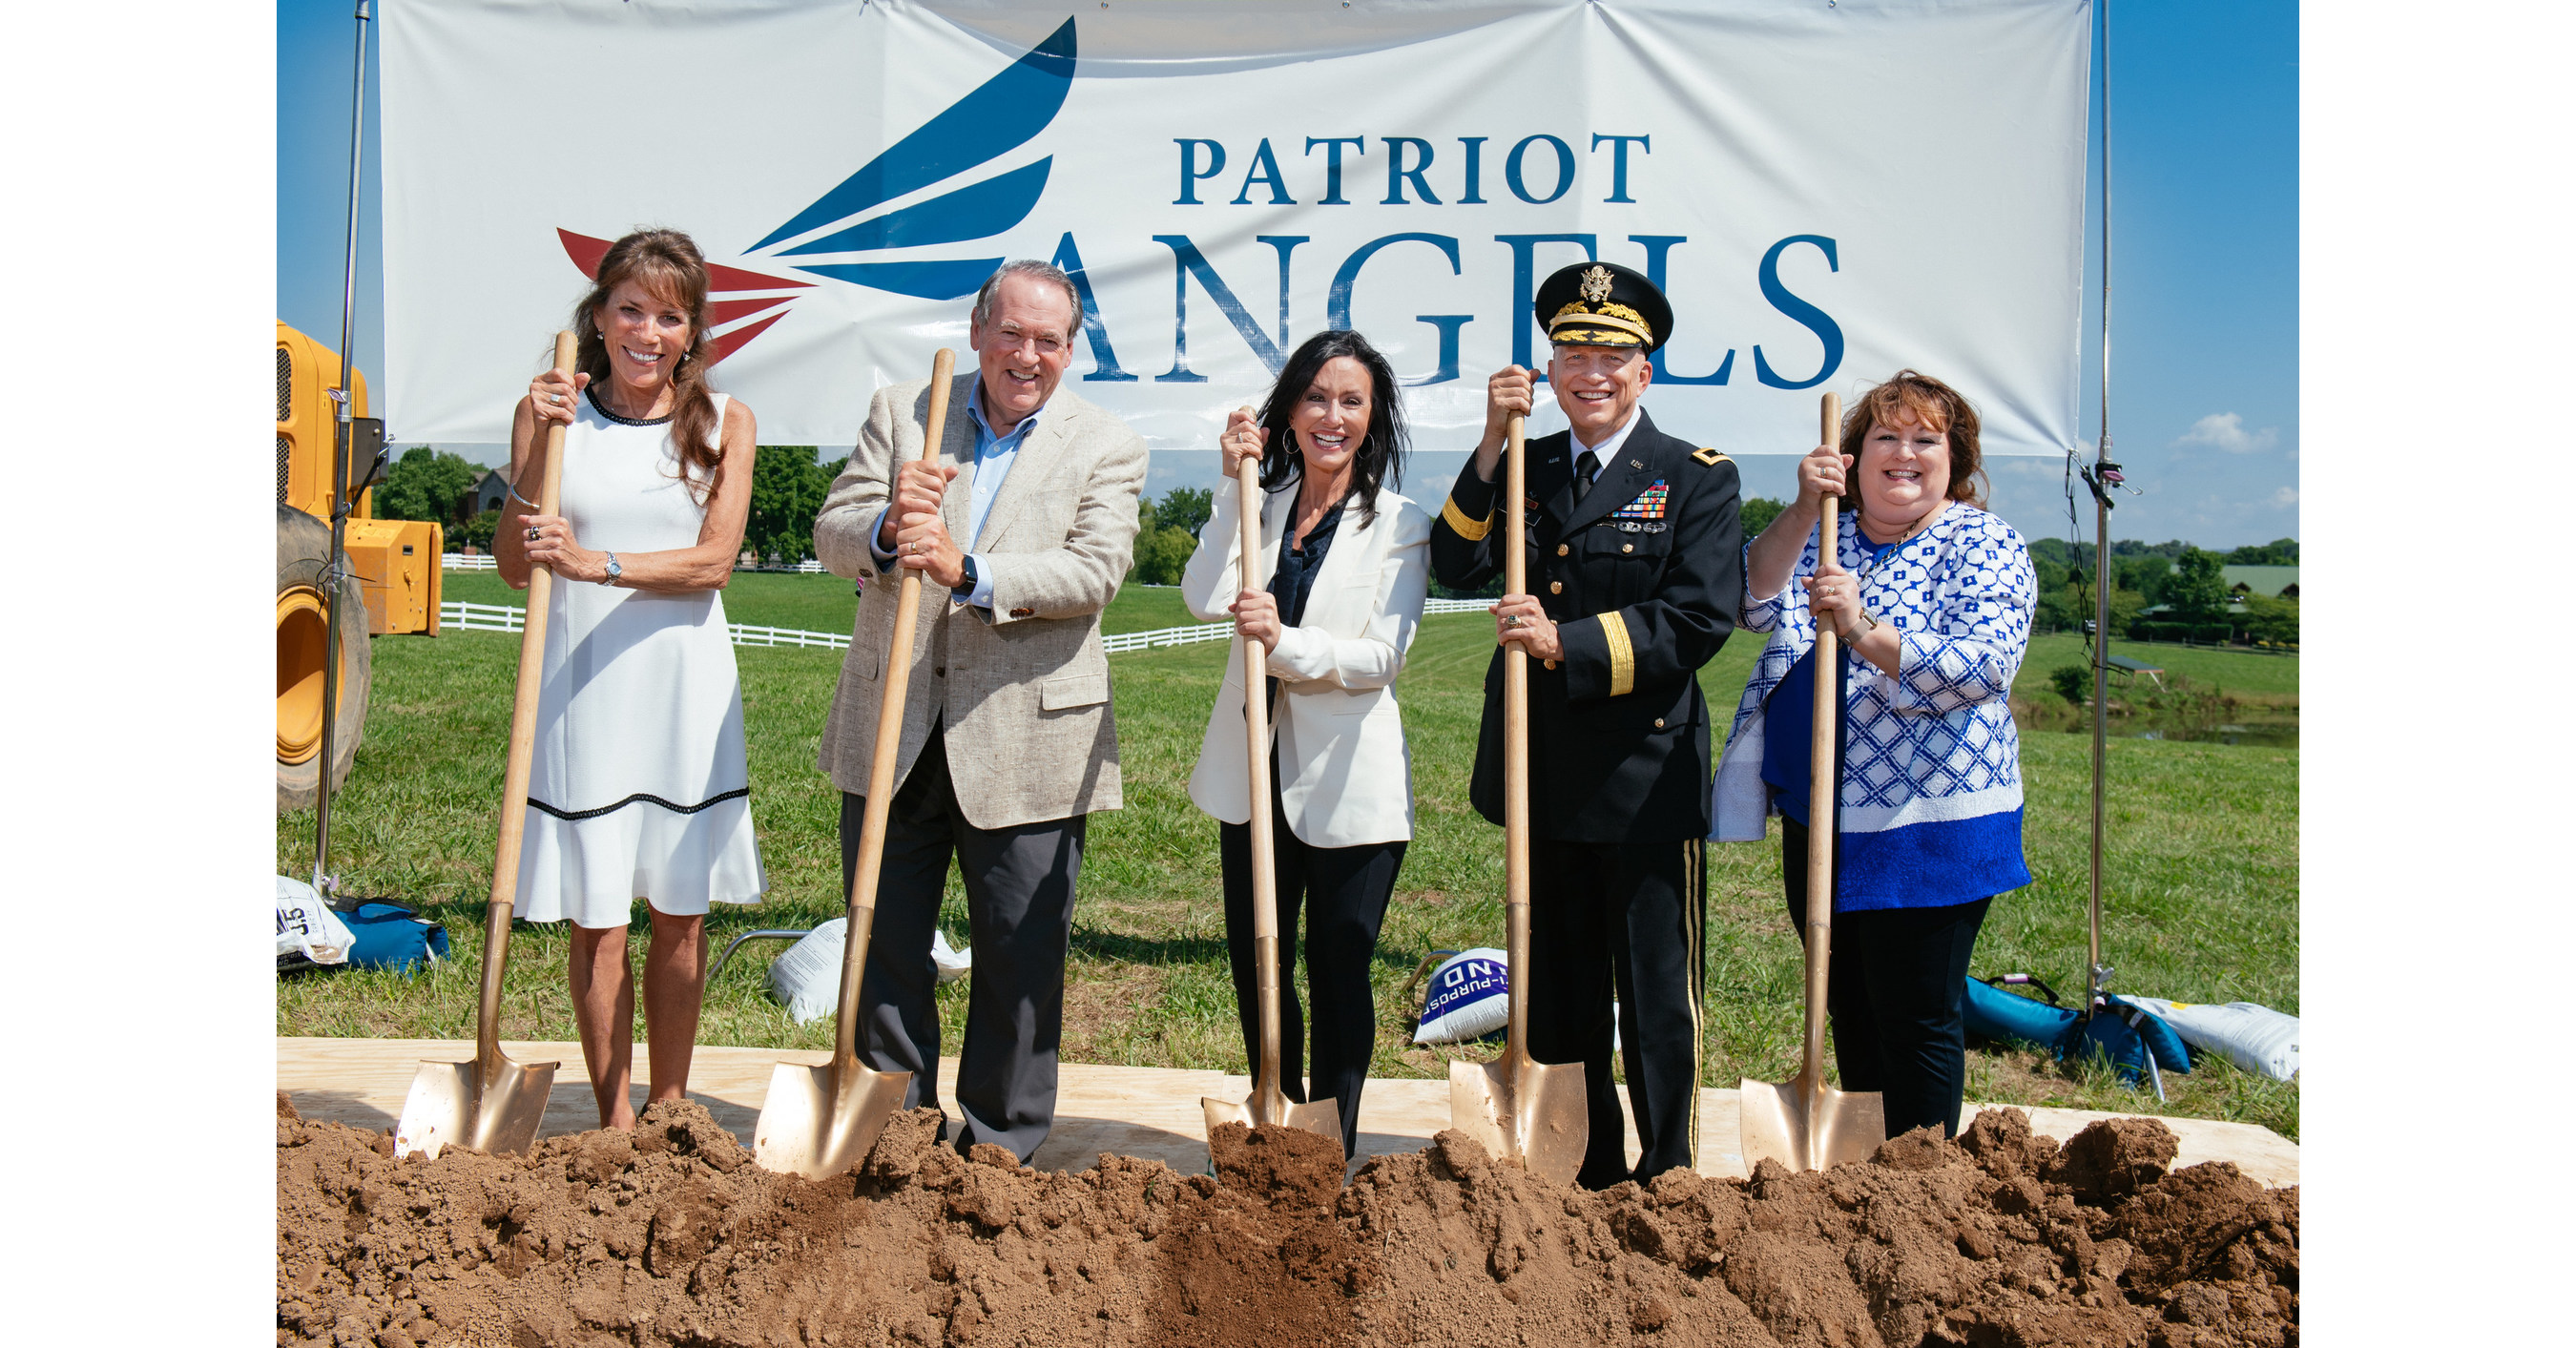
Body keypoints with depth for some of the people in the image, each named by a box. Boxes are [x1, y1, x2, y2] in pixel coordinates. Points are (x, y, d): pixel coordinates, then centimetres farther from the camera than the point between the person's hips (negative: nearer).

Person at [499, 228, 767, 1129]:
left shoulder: (724, 422, 4)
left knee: (680, 912, 7)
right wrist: (537, 454, -10)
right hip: (582, 684, 0)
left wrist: (598, 564, -20)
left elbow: (714, 558, -7)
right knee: (596, 917, 1)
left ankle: (670, 1107, 23)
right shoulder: (551, 413, 3)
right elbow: (515, 567, 2)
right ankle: (614, 1115, 16)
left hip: (685, 687, 1)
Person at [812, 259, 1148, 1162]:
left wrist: (965, 571, -27)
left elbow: (1095, 570, -13)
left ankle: (999, 1150, 23)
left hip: (1026, 744, -2)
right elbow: (832, 535, 0)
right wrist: (887, 529, -23)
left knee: (1021, 959, 6)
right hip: (893, 734, 2)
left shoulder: (1107, 446, 2)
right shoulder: (900, 411, 8)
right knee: (883, 945, 12)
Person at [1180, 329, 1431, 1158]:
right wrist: (1236, 485, -13)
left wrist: (1285, 642, -27)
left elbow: (1381, 657, -12)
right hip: (1253, 769, 4)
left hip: (1349, 783, -4)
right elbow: (1202, 598, -10)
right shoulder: (1260, 504, 7)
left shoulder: (1400, 525, -4)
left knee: (1338, 974, 4)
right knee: (1256, 964, 14)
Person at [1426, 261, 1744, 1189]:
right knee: (1558, 999, 15)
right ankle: (1583, 1181, 31)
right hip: (1544, 776, 5)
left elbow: (1700, 619, -13)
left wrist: (1568, 643, -21)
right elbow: (1457, 568, -3)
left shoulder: (1698, 479, -2)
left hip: (1647, 778, -4)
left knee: (1658, 1002, 4)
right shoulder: (1523, 468, 11)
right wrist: (1492, 445, -10)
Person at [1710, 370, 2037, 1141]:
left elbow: (1985, 666, -20)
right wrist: (1803, 512, -22)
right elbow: (1758, 606, -8)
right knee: (1849, 1011, 17)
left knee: (1917, 1018, 3)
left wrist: (1863, 632, -33)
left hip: (1928, 827, -5)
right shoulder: (1826, 533, 10)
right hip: (1817, 820, 5)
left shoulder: (1984, 544, -4)